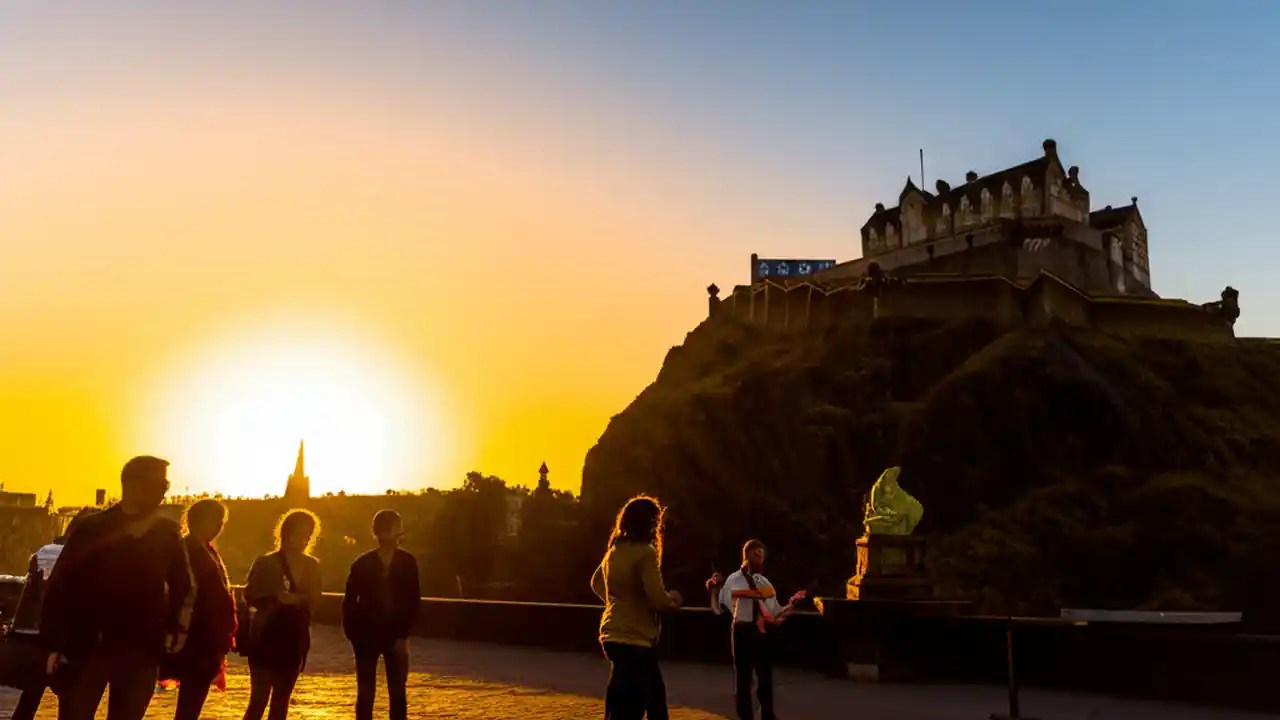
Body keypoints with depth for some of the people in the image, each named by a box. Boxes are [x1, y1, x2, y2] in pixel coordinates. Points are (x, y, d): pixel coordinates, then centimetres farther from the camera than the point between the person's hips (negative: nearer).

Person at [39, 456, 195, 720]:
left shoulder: (167, 534, 5)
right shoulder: (90, 529, -1)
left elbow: (183, 586, 12)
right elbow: (59, 584, -4)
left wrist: (176, 630, 2)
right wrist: (55, 643, -10)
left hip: (140, 650, 2)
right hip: (85, 645, -1)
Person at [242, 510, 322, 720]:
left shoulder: (311, 566, 7)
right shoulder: (265, 563, -4)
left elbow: (315, 601, 4)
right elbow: (250, 595, -13)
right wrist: (278, 600, -22)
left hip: (295, 637, 4)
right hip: (266, 635, -4)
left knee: (281, 699, 10)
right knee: (259, 699, -6)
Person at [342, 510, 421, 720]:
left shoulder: (408, 562, -1)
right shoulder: (362, 564, -2)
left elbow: (414, 601, -1)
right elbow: (349, 602, 2)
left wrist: (404, 634, -7)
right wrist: (354, 635, -4)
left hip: (396, 636, 0)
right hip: (367, 636, 0)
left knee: (397, 693, 4)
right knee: (365, 693, 3)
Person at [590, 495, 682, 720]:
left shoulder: (615, 549, 10)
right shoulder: (645, 552, -16)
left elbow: (596, 582, 25)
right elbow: (658, 599, -20)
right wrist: (673, 599, 0)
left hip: (614, 635, 9)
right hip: (634, 639, -9)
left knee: (654, 696, 20)